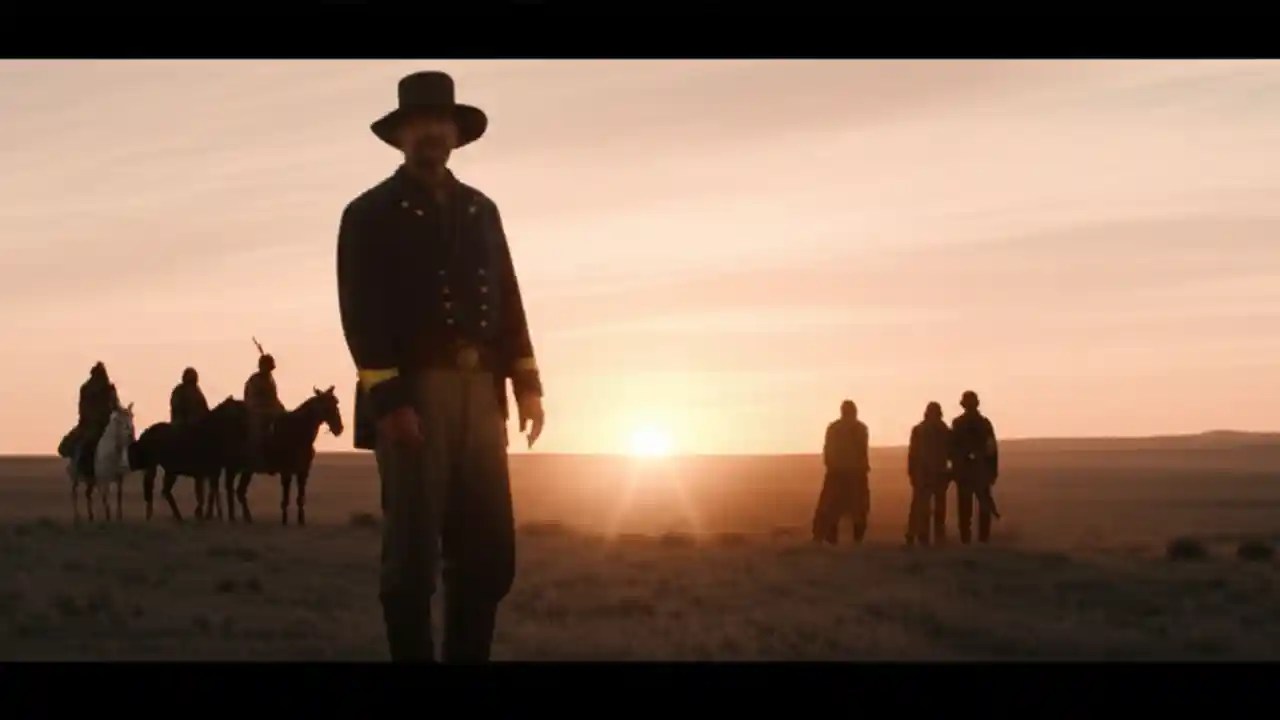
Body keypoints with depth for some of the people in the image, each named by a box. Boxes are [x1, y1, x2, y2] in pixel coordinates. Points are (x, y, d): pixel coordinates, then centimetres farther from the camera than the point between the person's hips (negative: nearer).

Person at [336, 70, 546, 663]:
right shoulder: (370, 213, 2)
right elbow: (361, 315, -7)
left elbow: (508, 301, 16)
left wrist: (526, 383, 5)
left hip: (480, 393, 5)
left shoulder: (481, 210, 18)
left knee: (491, 551, 5)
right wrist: (388, 400, -17)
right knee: (413, 551, -2)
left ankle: (468, 656, 17)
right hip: (411, 394, -5)